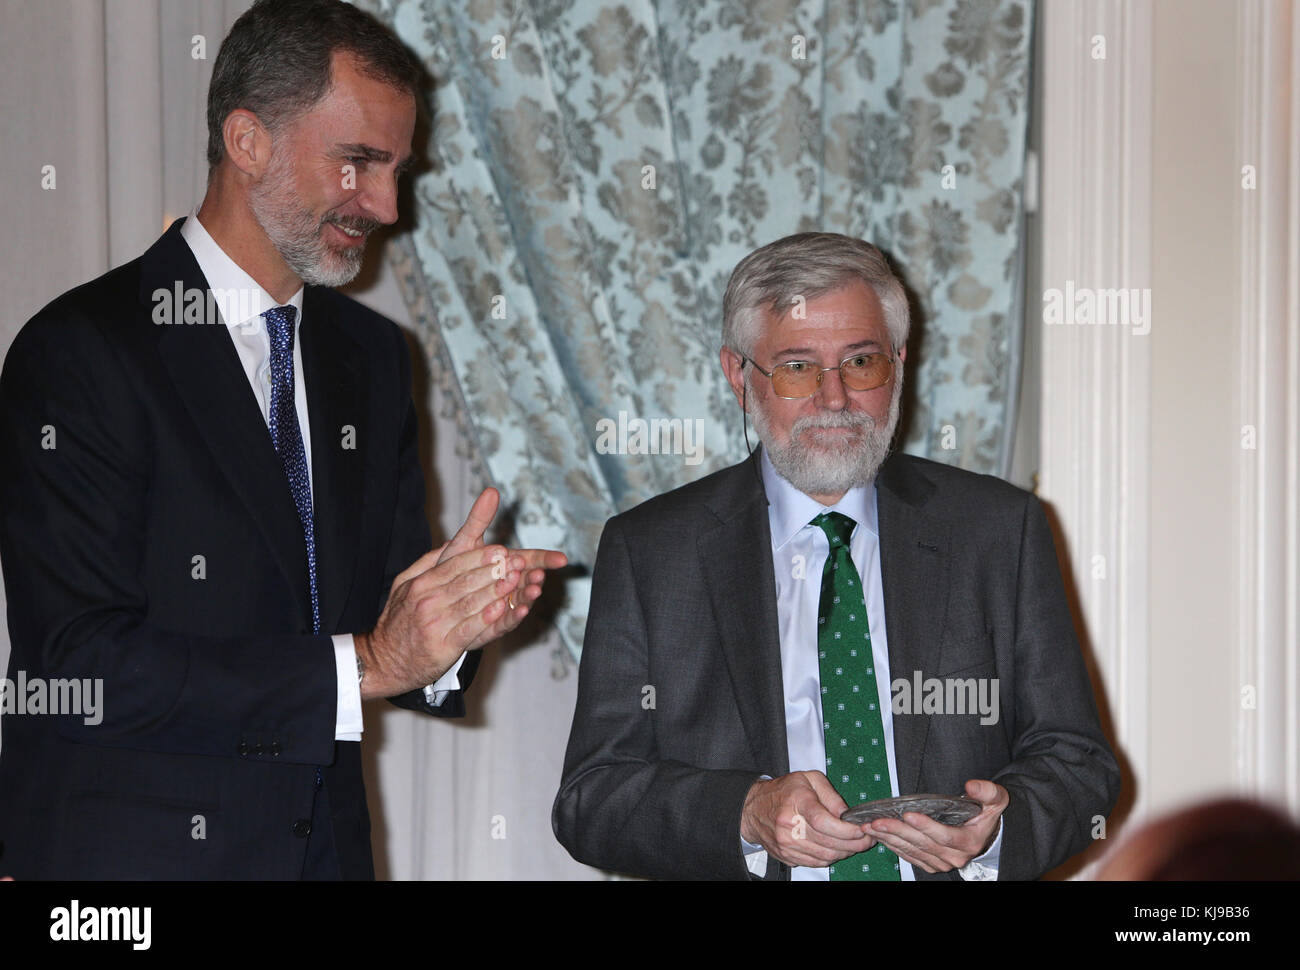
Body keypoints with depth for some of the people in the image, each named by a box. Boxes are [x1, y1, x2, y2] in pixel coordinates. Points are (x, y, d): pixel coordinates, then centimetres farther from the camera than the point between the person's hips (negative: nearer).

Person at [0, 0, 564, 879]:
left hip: (328, 842, 6)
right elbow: (81, 665, -19)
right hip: (129, 852, -6)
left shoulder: (373, 355, 10)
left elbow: (388, 620, 10)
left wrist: (454, 622, -13)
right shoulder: (81, 353, -12)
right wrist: (363, 664, -21)